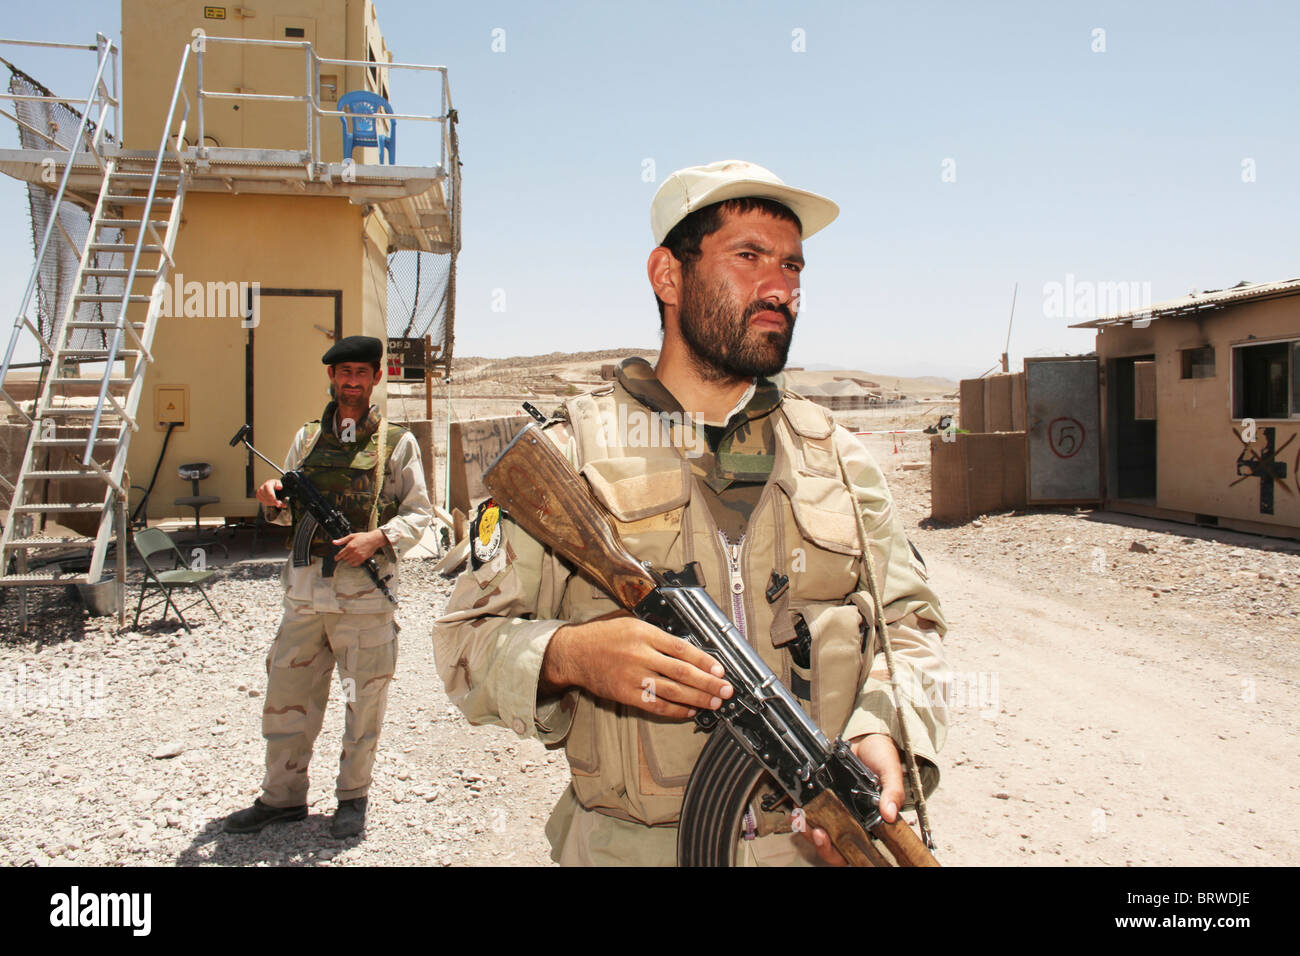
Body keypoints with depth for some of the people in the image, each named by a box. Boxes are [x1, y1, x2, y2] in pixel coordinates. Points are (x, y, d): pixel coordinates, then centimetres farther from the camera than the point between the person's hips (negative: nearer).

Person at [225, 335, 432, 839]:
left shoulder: (397, 442, 2)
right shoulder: (307, 438, 13)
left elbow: (419, 513, 0)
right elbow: (290, 512, 19)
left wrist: (377, 538, -16)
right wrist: (273, 500, -4)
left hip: (365, 593, -3)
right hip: (306, 587, 4)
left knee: (364, 702, 5)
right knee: (287, 694, 10)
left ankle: (353, 798, 23)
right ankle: (282, 797, 26)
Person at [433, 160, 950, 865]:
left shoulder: (838, 455, 6)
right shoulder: (564, 453, -3)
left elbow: (908, 621, 6)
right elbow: (466, 639, -3)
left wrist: (884, 734, -14)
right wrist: (568, 655, -23)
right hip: (632, 849, -2)